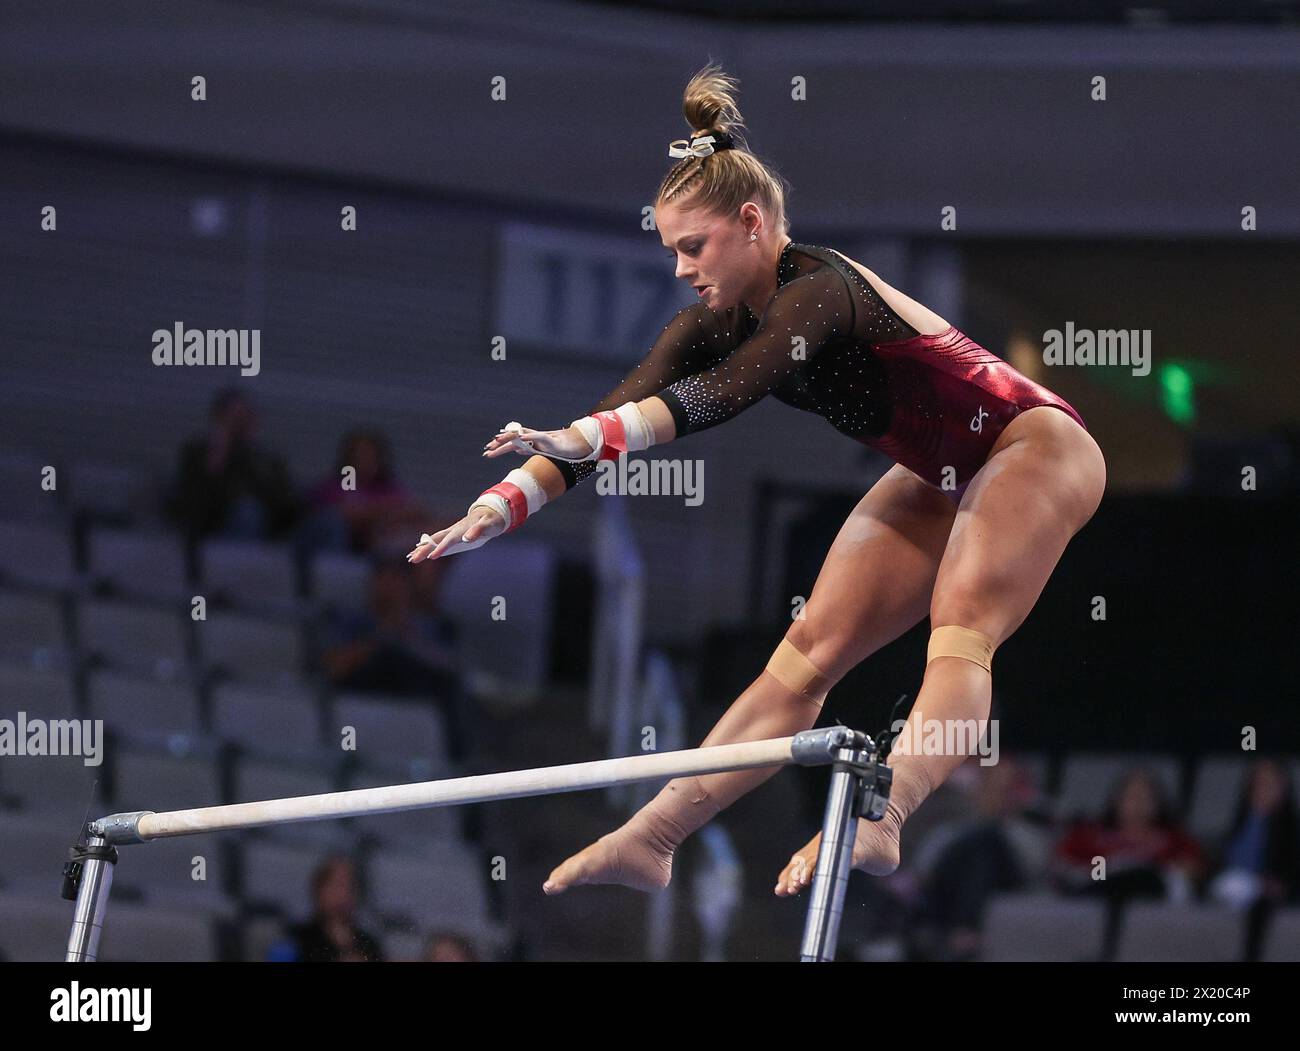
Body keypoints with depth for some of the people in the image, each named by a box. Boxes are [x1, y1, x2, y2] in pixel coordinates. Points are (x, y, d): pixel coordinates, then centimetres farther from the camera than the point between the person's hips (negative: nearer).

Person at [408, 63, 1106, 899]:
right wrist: (503, 505, -22)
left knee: (960, 627, -31)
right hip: (940, 479, 9)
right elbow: (625, 406, -10)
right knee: (808, 656, 1)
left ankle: (880, 822, -51)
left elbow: (728, 392, -43)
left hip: (1033, 451, -9)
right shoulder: (718, 322, -3)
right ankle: (651, 839, -3)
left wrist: (589, 440, -55)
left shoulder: (818, 291, -28)